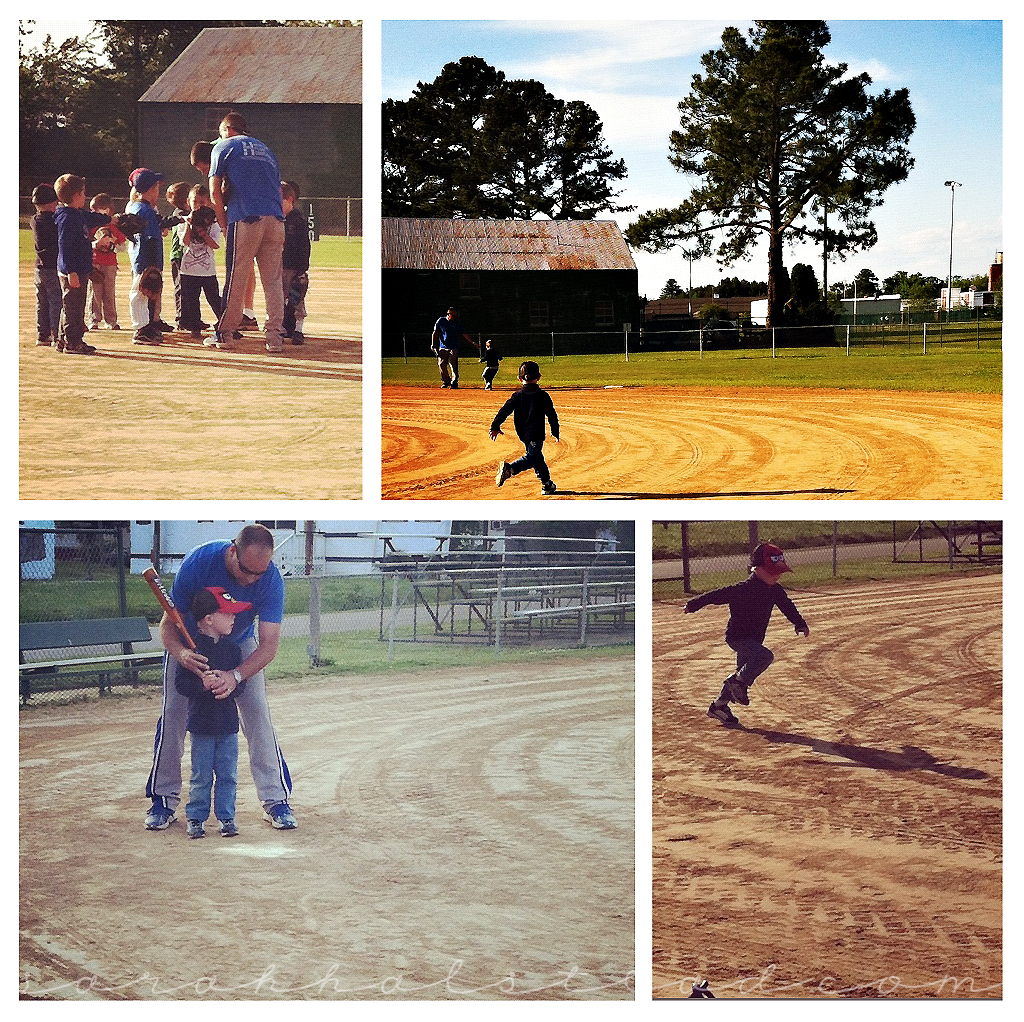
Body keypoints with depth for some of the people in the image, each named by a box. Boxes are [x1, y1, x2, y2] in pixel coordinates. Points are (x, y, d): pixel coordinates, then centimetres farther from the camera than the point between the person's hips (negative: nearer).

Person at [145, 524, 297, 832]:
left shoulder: (271, 580, -32)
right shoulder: (198, 561, -35)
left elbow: (269, 643, -34)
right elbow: (168, 623, -29)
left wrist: (236, 676, -51)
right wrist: (180, 653, -51)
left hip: (240, 646, 1)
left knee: (258, 714, -9)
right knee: (173, 714, -8)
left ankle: (275, 799, 0)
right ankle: (164, 799, 4)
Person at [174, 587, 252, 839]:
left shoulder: (232, 648, 5)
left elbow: (241, 684, 5)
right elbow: (181, 683, -11)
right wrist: (203, 685, -26)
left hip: (228, 723, 4)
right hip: (202, 721, -4)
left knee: (228, 775, 8)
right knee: (201, 776, 4)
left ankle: (226, 816, 19)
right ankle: (195, 818, 16)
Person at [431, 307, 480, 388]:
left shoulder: (458, 323, 3)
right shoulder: (441, 321, 3)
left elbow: (465, 334, 5)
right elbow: (435, 333, 8)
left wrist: (473, 342, -3)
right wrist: (433, 344, 0)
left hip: (454, 348, -1)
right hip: (443, 347, 1)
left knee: (453, 365, -13)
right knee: (441, 364, 0)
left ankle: (454, 382, -10)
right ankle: (446, 381, 19)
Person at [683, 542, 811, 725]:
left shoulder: (775, 591, 1)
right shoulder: (743, 590, -23)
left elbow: (787, 606, 17)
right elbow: (718, 595, -19)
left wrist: (801, 624, 12)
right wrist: (693, 605, -14)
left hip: (754, 639, 9)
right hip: (737, 637, -9)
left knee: (745, 671, 16)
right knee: (765, 656, -28)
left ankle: (719, 706, 29)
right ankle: (738, 682, -8)